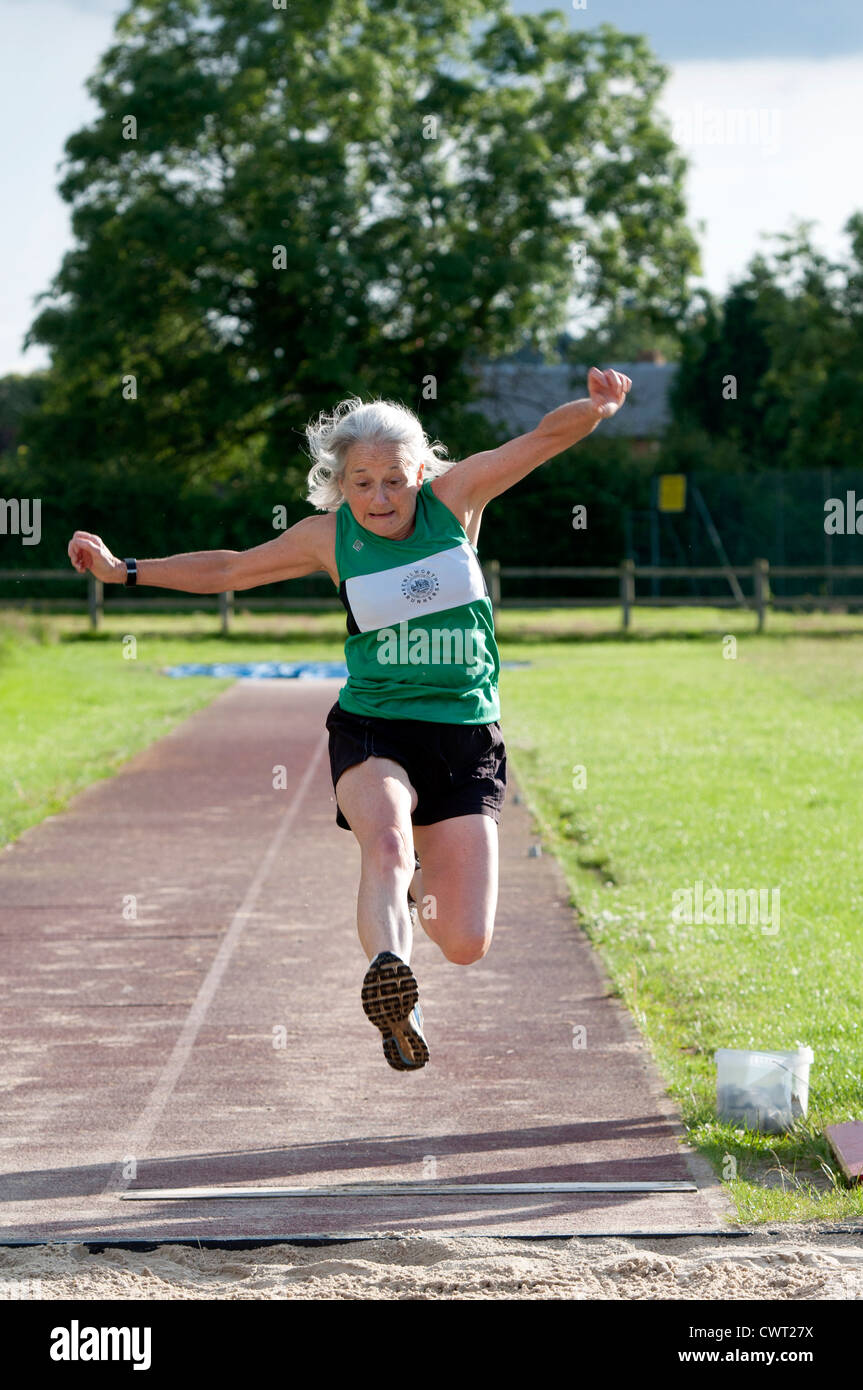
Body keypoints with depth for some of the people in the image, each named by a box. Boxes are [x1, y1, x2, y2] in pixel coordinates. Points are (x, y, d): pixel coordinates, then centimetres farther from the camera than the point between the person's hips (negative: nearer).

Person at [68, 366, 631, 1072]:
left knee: (467, 945, -4)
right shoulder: (328, 537, 2)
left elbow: (546, 435, -5)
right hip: (372, 729, 0)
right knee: (387, 842, -36)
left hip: (467, 738, 1)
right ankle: (389, 978, -56)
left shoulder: (455, 497, 0)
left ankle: (422, 890, 32)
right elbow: (229, 569, 16)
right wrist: (122, 570, 14)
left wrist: (597, 406, -27)